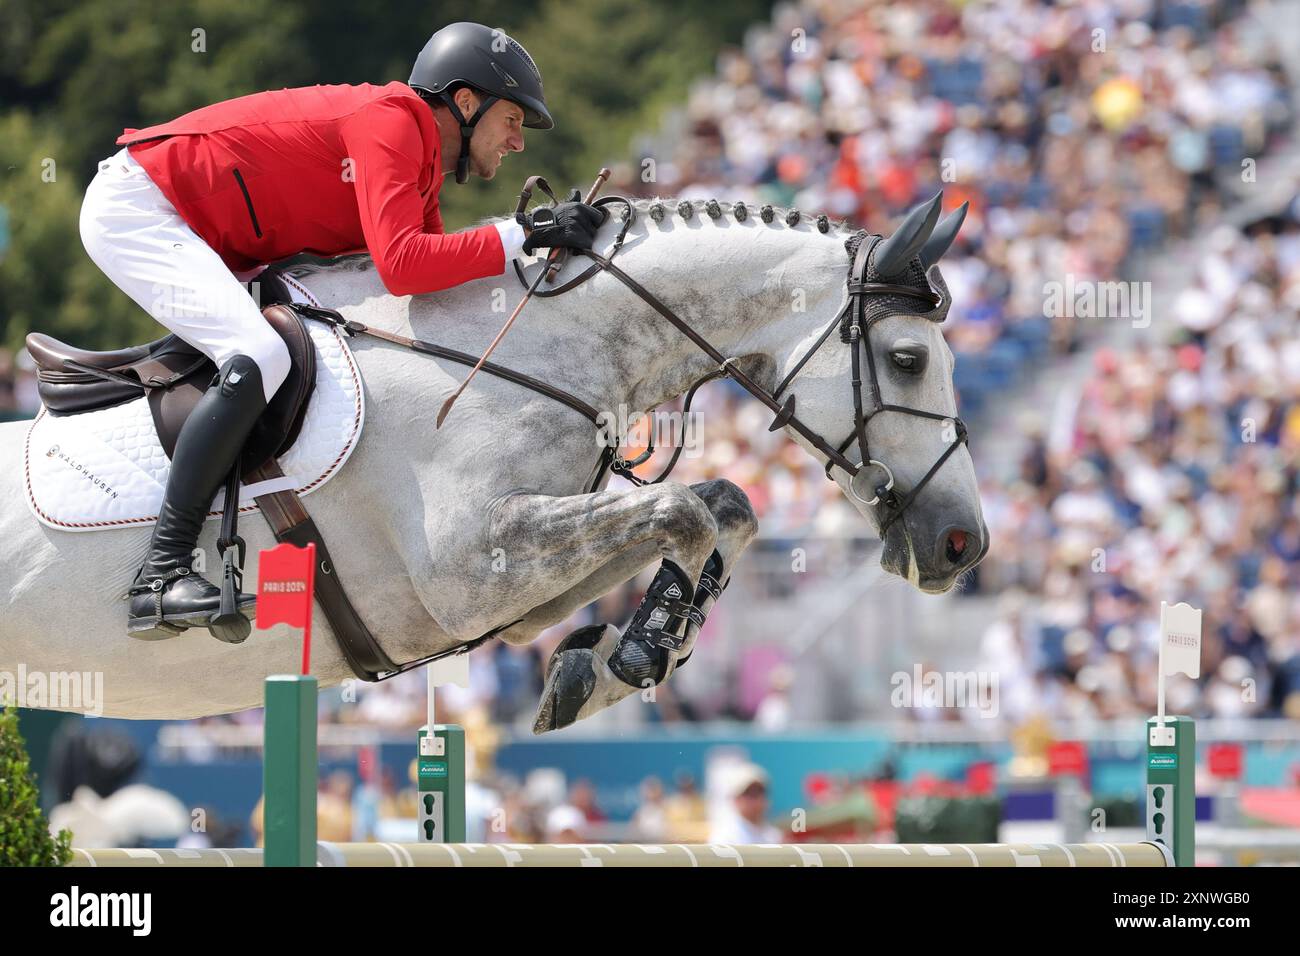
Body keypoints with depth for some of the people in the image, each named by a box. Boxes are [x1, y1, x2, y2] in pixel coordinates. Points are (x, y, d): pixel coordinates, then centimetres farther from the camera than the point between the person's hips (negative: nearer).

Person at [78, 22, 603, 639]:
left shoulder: (421, 170, 13)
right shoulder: (390, 120, -18)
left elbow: (438, 282, 9)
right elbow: (401, 265, -31)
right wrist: (526, 235, -26)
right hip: (134, 209, -11)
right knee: (258, 357, -28)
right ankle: (161, 575, -29)